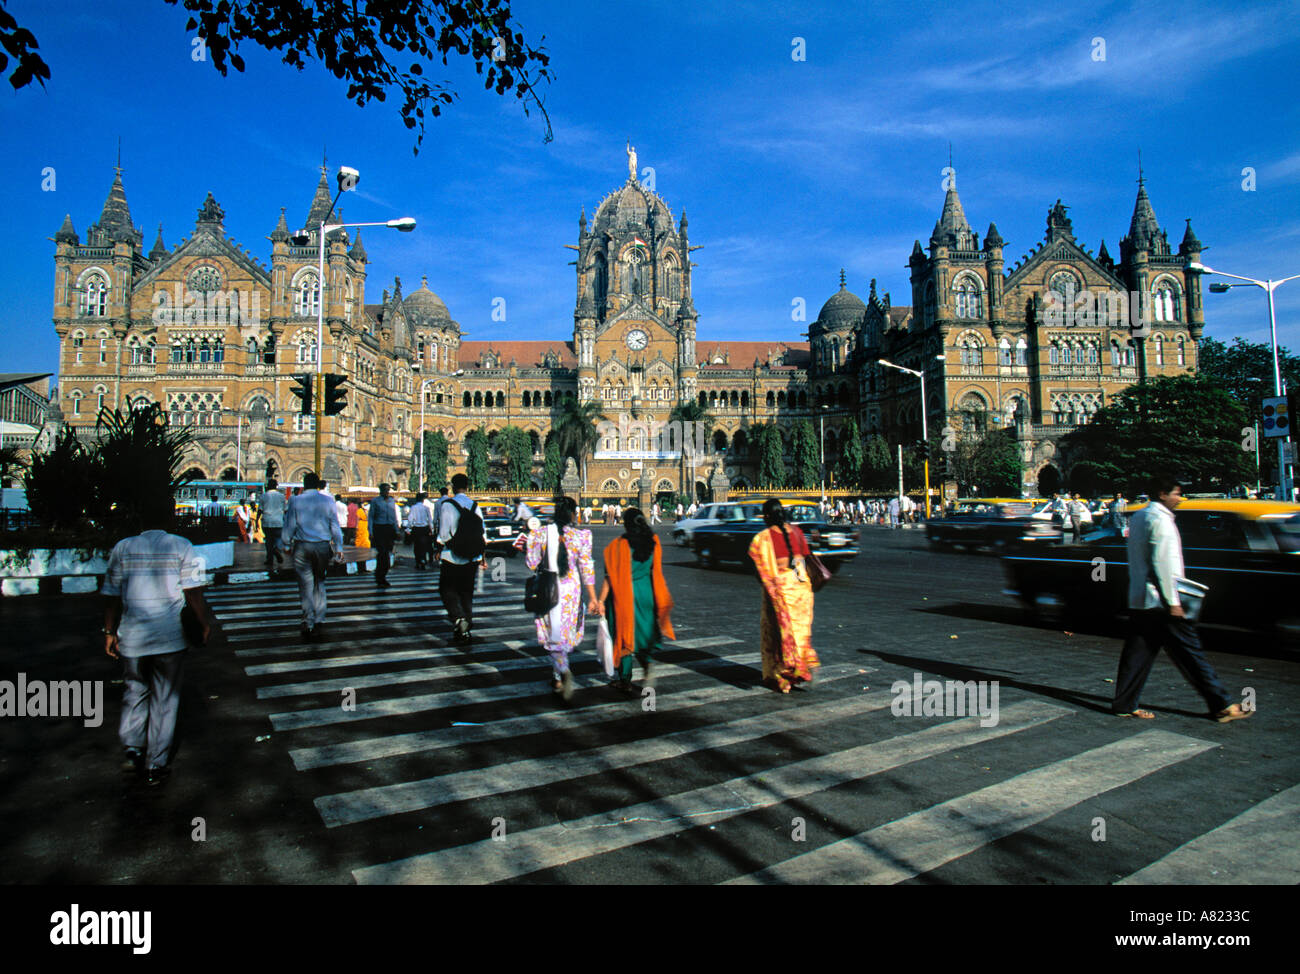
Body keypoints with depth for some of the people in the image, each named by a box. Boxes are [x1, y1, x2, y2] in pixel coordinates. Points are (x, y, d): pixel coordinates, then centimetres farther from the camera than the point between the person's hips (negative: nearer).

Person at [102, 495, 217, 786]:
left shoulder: (122, 548, 1)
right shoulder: (181, 547, -6)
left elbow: (112, 595, 4)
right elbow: (193, 593, -9)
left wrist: (109, 631, 14)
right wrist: (207, 622, 2)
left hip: (130, 638, 2)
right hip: (169, 639, -2)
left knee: (135, 692, 23)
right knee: (164, 701, 8)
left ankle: (131, 748, 11)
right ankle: (156, 766, 14)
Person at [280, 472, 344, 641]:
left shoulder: (295, 501, -1)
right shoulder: (328, 500, 0)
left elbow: (289, 526, 1)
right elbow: (335, 526, 3)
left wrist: (285, 544, 15)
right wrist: (338, 548, 9)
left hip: (302, 547, -1)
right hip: (323, 546, 1)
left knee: (306, 585, 4)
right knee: (319, 584, 14)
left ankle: (308, 624, 1)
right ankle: (318, 622, 12)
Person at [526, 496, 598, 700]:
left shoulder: (541, 534, -7)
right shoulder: (581, 536, -9)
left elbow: (532, 563, 0)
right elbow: (587, 568, -8)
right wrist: (592, 598, -4)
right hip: (571, 589, 0)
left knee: (554, 634, 7)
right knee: (567, 633, 17)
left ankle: (564, 672, -16)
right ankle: (558, 679, 27)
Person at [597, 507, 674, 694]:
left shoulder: (618, 545, -14)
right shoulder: (653, 542, -2)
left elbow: (610, 577, -14)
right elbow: (657, 571, 6)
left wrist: (601, 600, -9)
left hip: (624, 595, -4)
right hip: (646, 594, 4)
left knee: (623, 636, 9)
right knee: (645, 634, 19)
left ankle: (625, 680, 16)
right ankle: (648, 662, -9)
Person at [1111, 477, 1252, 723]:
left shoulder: (1138, 517, 16)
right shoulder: (1160, 519, -12)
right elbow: (1162, 564, -19)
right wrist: (1173, 602, -17)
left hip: (1138, 600, 9)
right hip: (1160, 602, -9)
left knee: (1138, 653, 9)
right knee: (1190, 652, 0)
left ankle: (1124, 705, 10)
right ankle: (1222, 705, 9)